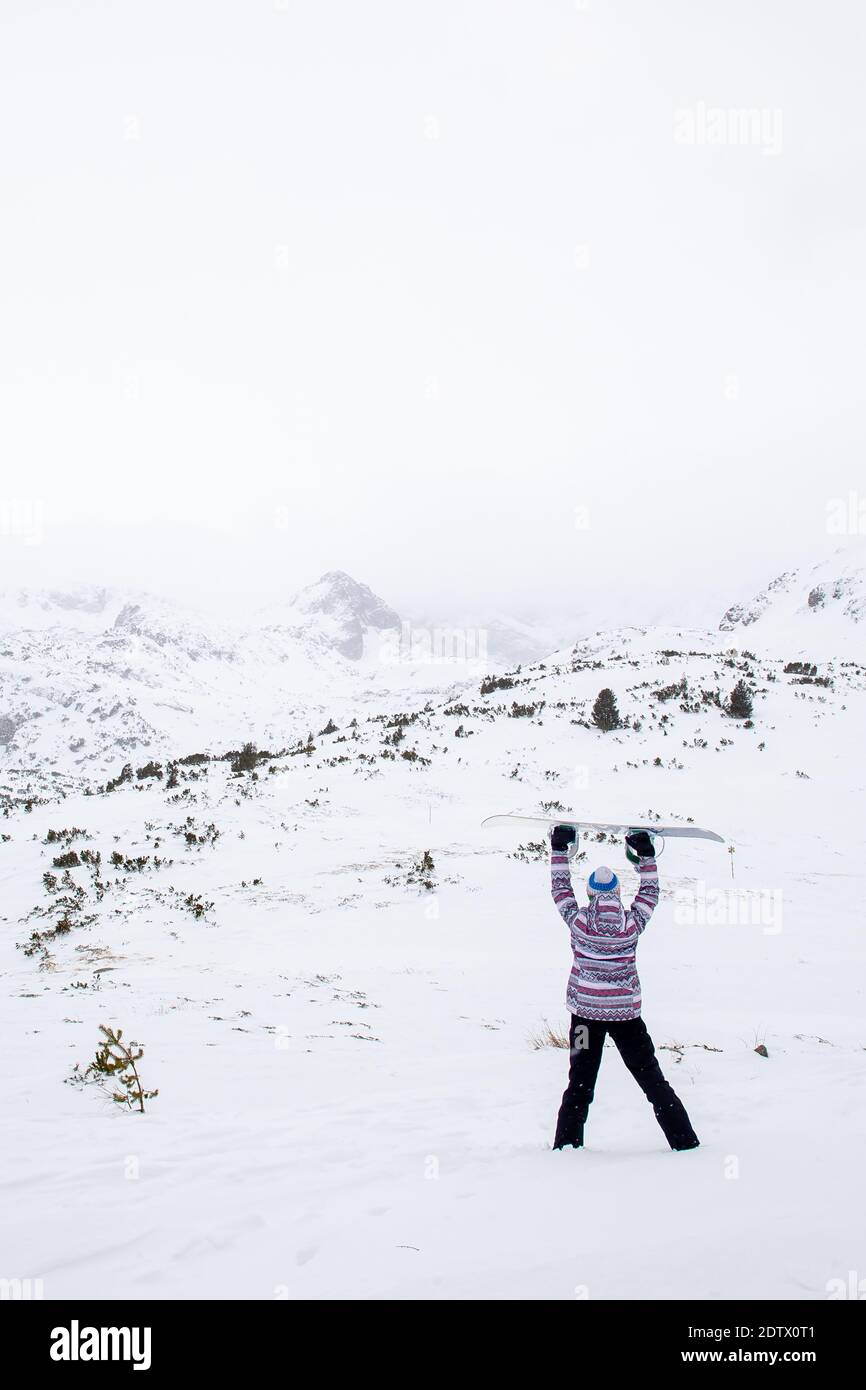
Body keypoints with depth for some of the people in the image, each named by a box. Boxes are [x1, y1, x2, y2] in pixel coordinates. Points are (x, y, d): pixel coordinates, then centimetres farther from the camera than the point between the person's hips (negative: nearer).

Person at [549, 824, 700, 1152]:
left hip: (585, 1011, 0)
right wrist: (645, 853, 19)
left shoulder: (577, 921, -7)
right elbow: (649, 891, 10)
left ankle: (566, 1146, 5)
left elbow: (560, 888, 7)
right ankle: (685, 1141, 11)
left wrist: (559, 848, 16)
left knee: (580, 1084, 7)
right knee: (653, 1081, 8)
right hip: (626, 1011, 0)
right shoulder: (633, 923, -6)